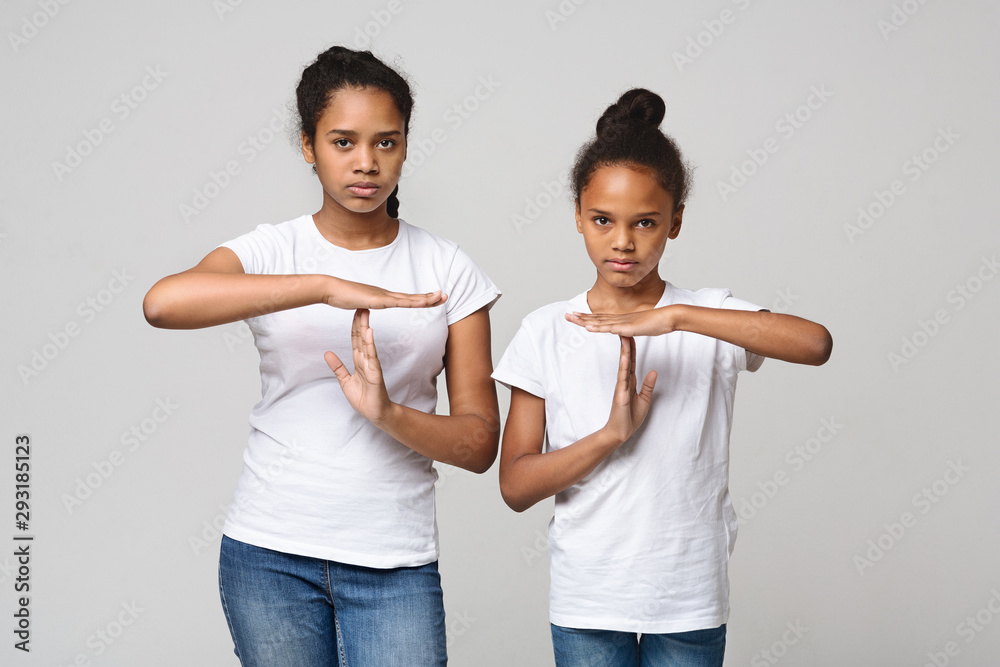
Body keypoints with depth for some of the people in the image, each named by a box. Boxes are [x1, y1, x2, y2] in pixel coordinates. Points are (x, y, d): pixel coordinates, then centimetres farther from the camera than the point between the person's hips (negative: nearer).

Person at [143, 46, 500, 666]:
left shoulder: (448, 271, 2)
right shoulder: (272, 251, -1)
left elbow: (479, 443, 0)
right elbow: (163, 302, -24)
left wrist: (388, 413, -20)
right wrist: (327, 286, -30)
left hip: (396, 564, 0)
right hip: (271, 555, 0)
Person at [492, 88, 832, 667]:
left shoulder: (710, 318, -4)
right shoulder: (547, 332, -1)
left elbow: (816, 343, -24)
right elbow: (516, 486, -3)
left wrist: (673, 317, -28)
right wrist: (611, 434, -19)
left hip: (690, 603, 0)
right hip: (586, 602, 1)